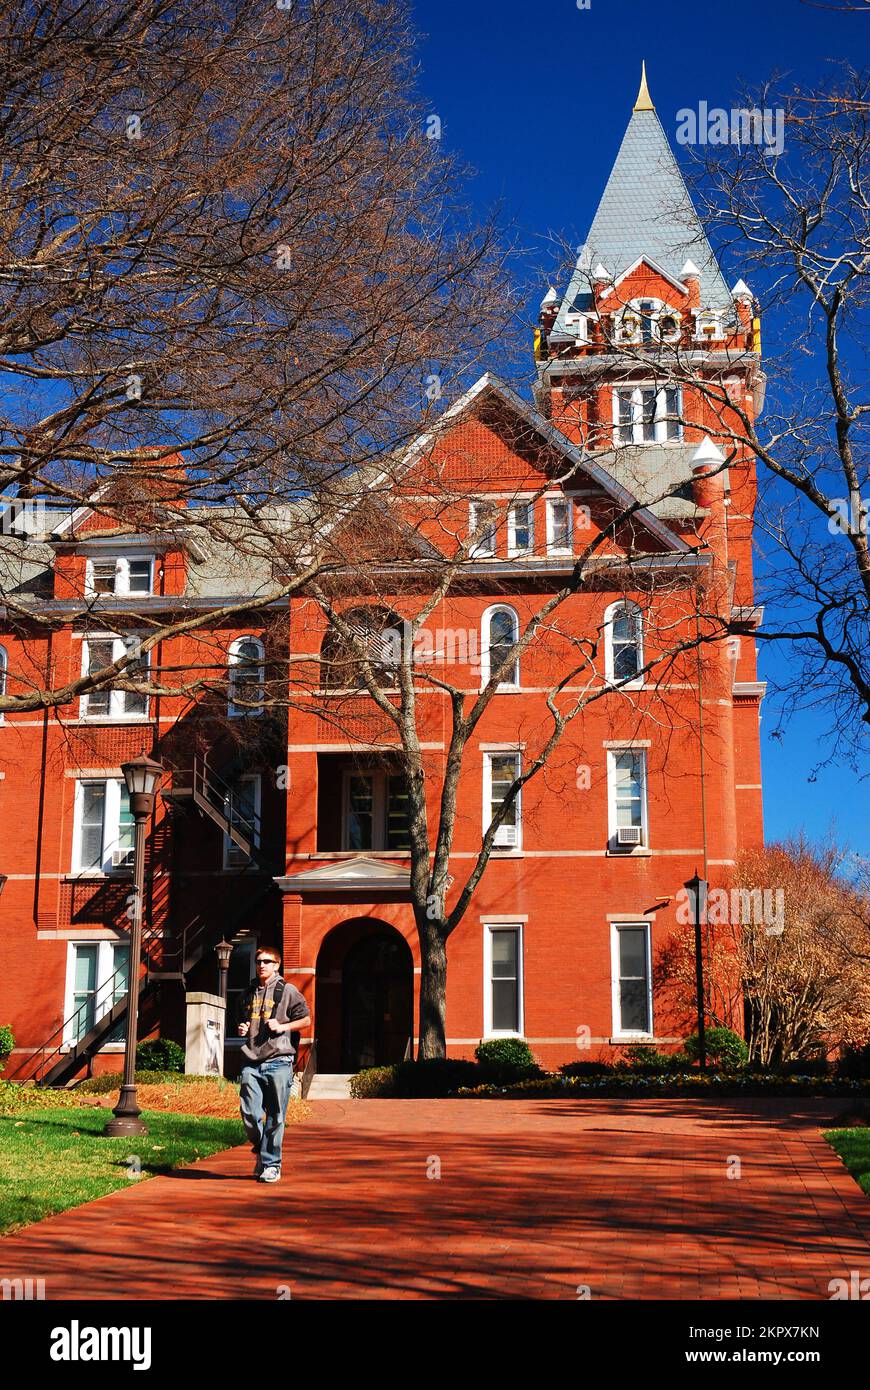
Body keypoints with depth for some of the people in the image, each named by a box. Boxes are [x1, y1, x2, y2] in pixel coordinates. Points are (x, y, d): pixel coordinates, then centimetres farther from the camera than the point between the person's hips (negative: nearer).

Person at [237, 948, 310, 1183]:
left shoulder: (287, 991, 3)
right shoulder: (249, 993, 16)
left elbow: (305, 1020, 8)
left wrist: (282, 1027, -6)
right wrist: (242, 1029, 9)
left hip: (278, 1062, -4)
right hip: (251, 1062, 4)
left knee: (275, 1117, -1)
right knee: (249, 1114, -4)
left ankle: (271, 1164, 8)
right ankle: (260, 1150, 22)